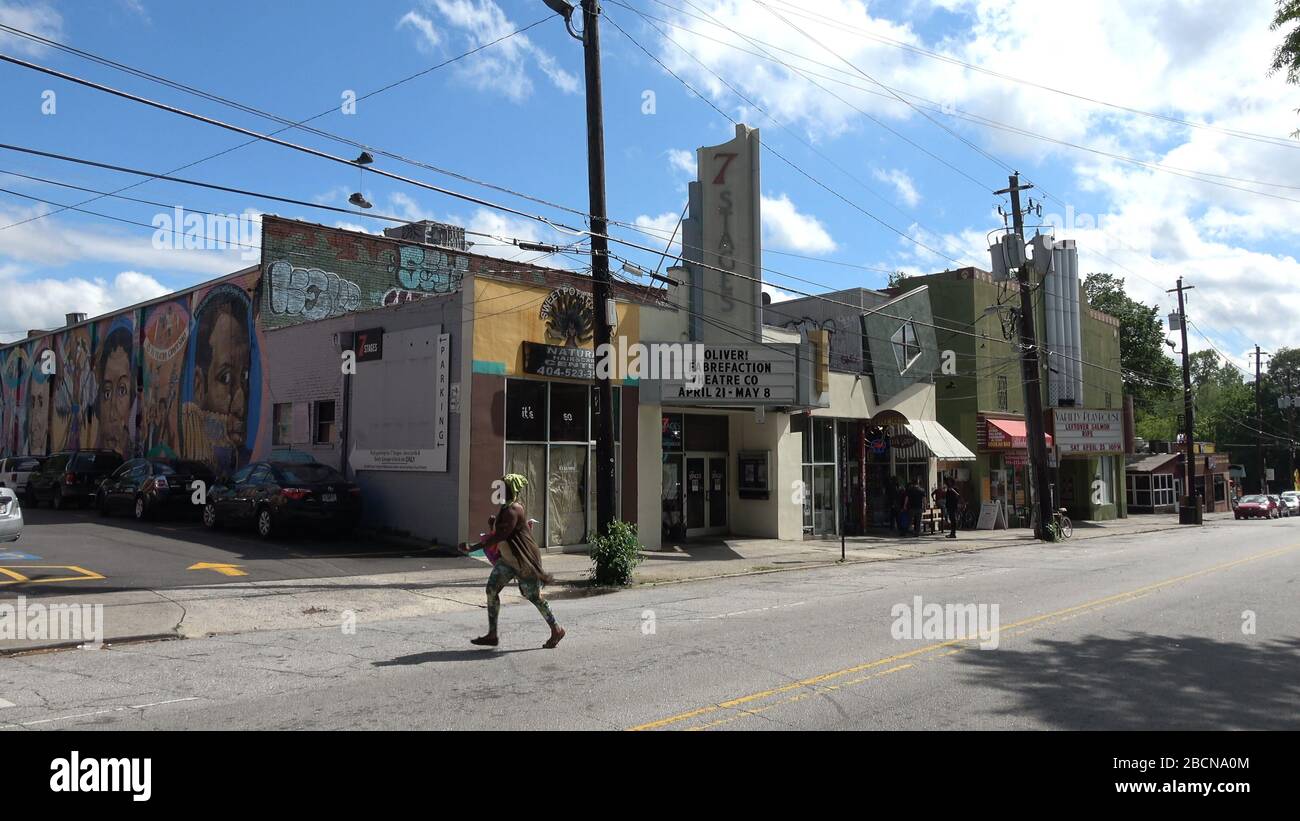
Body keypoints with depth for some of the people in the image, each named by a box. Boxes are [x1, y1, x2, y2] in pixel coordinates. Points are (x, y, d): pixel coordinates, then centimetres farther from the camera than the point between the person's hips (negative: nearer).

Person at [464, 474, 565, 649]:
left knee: (534, 596, 1)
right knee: (492, 589, 1)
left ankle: (556, 630, 19)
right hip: (508, 558, 10)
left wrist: (475, 547, -27)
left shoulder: (512, 511, -21)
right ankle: (492, 635, 6)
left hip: (523, 560, -10)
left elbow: (500, 535, -28)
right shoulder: (507, 507, 9)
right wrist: (493, 522, -2)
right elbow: (501, 531, 19)